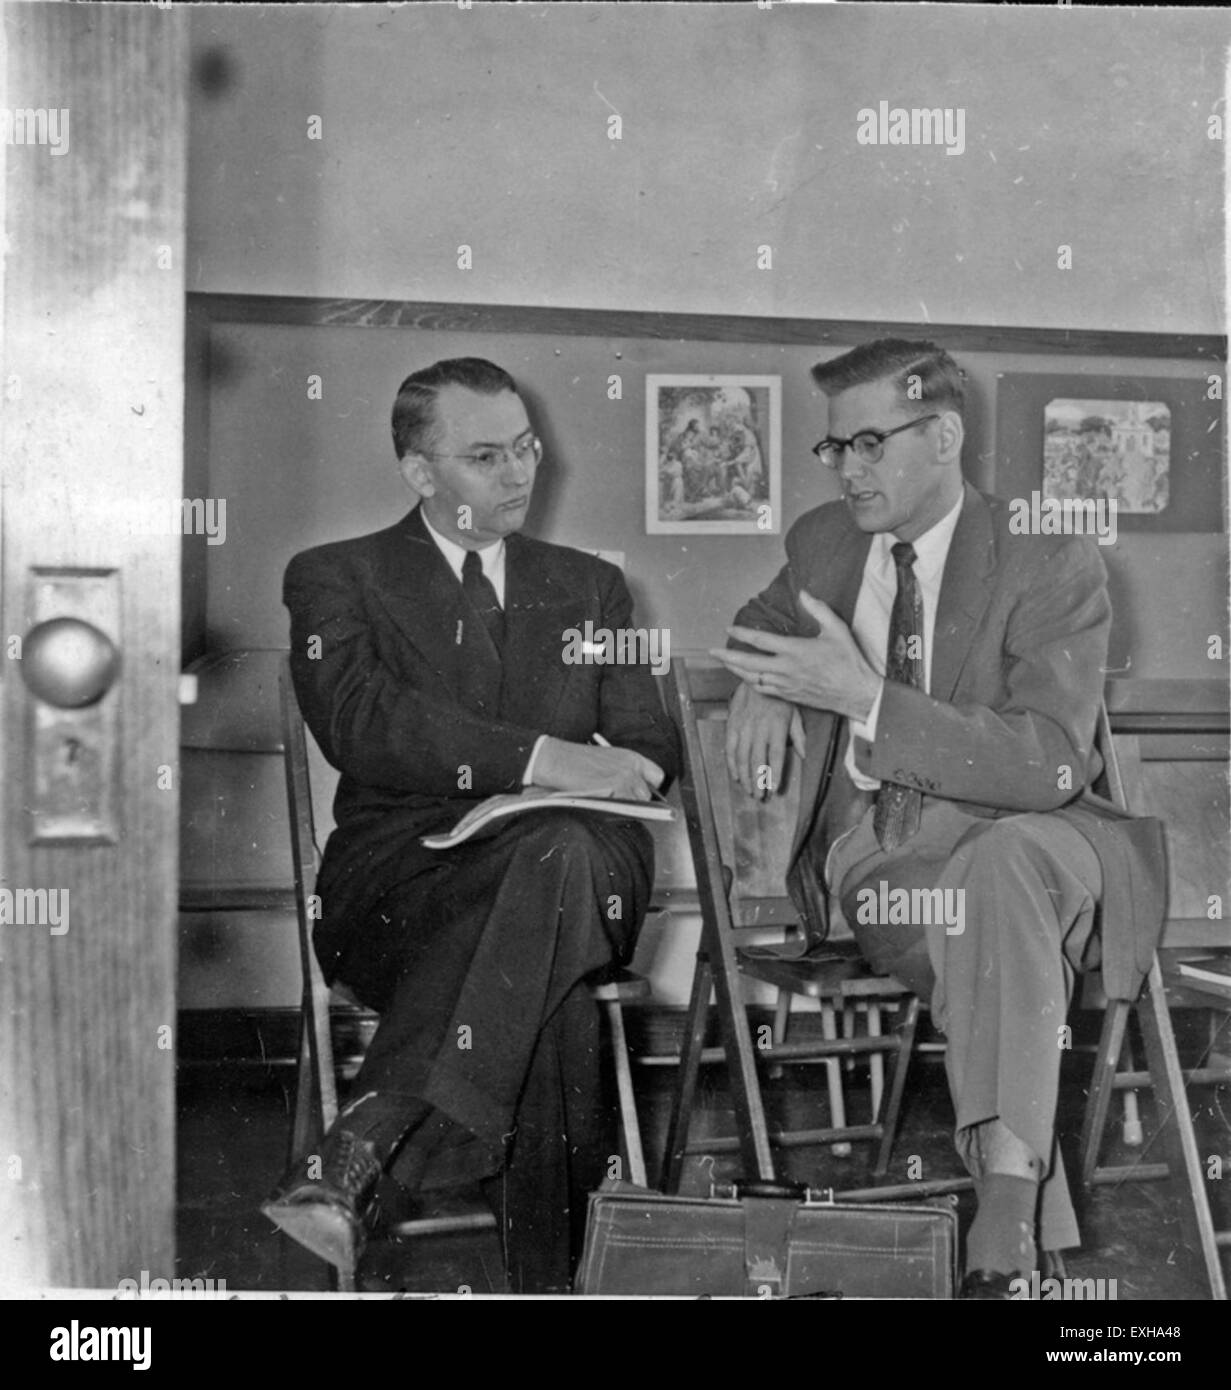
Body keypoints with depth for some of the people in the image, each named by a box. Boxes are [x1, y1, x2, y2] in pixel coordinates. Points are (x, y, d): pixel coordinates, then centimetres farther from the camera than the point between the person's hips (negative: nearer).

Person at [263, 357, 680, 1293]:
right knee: (550, 982, -38)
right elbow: (360, 722, -7)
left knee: (562, 854, -39)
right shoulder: (337, 577, 14)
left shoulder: (589, 586, 27)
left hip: (580, 868, 2)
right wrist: (539, 759, -20)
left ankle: (363, 1152, -44)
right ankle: (547, 1278, -37)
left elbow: (652, 751, 19)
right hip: (401, 878, -2)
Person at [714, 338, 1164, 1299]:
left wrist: (867, 697, -27)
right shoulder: (825, 541, 10)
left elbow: (1047, 765, -19)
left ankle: (1004, 1212, -45)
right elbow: (764, 619, 35)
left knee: (1001, 862, -41)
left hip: (1027, 843, -3)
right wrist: (763, 682, 8)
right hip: (872, 854, 4)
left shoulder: (1052, 564, -8)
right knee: (997, 957, -32)